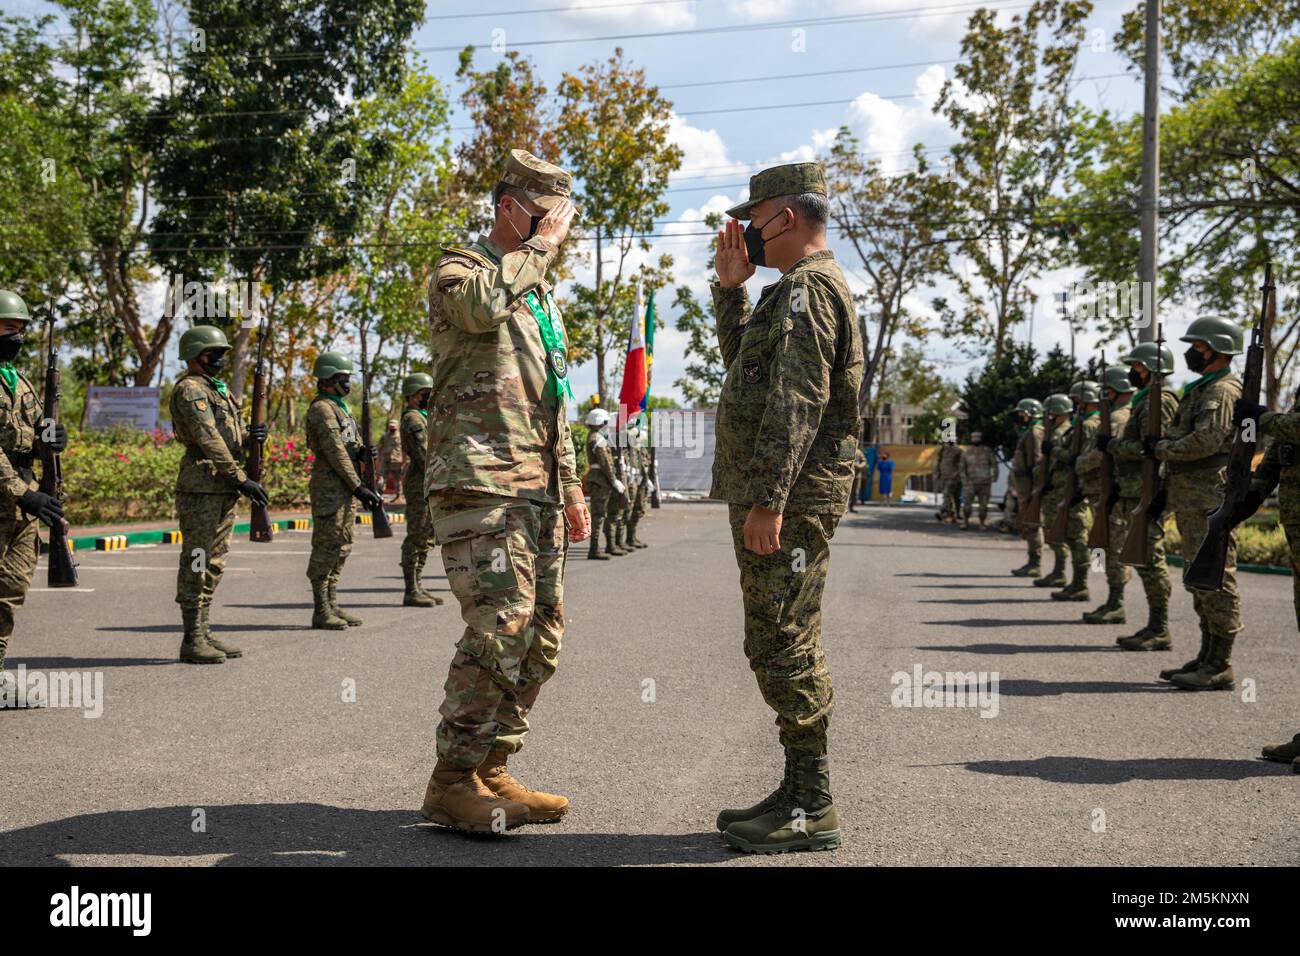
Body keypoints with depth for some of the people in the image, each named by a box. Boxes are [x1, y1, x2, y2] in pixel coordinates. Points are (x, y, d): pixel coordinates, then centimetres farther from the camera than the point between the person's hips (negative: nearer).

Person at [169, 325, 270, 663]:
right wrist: (240, 478, -22)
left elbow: (230, 439, 22)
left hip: (224, 489, 9)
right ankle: (192, 640, -3)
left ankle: (205, 633, 18)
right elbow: (208, 439, -19)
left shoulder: (218, 390, 21)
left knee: (214, 564, 12)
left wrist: (251, 436, -1)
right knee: (196, 563, -6)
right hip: (201, 486, -9)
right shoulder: (190, 389, -9)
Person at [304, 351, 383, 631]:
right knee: (326, 548, -7)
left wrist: (363, 452, -1)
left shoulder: (340, 408, 20)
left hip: (345, 489, 10)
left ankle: (332, 605, 17)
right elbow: (334, 452, -18)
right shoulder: (321, 408, -12)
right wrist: (358, 487, -20)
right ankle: (321, 611, -4)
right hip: (329, 488, -10)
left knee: (341, 548, 11)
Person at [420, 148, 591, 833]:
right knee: (498, 629, -16)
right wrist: (540, 244, -12)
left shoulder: (542, 295, 25)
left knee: (540, 635, 7)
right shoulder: (458, 268, 1)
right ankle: (453, 783, -5)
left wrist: (571, 487, 22)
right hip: (479, 484, -9)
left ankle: (491, 770, 17)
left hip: (539, 491, 9)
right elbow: (481, 303, -26)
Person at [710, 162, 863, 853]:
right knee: (782, 646, 14)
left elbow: (796, 402, -23)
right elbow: (743, 361, 33)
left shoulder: (807, 286, -12)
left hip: (787, 498, -11)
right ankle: (800, 793, 22)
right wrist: (730, 286, 22)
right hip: (781, 496, 11)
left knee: (783, 647, -8)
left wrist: (767, 501, -26)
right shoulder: (805, 288, 22)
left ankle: (811, 811, -1)